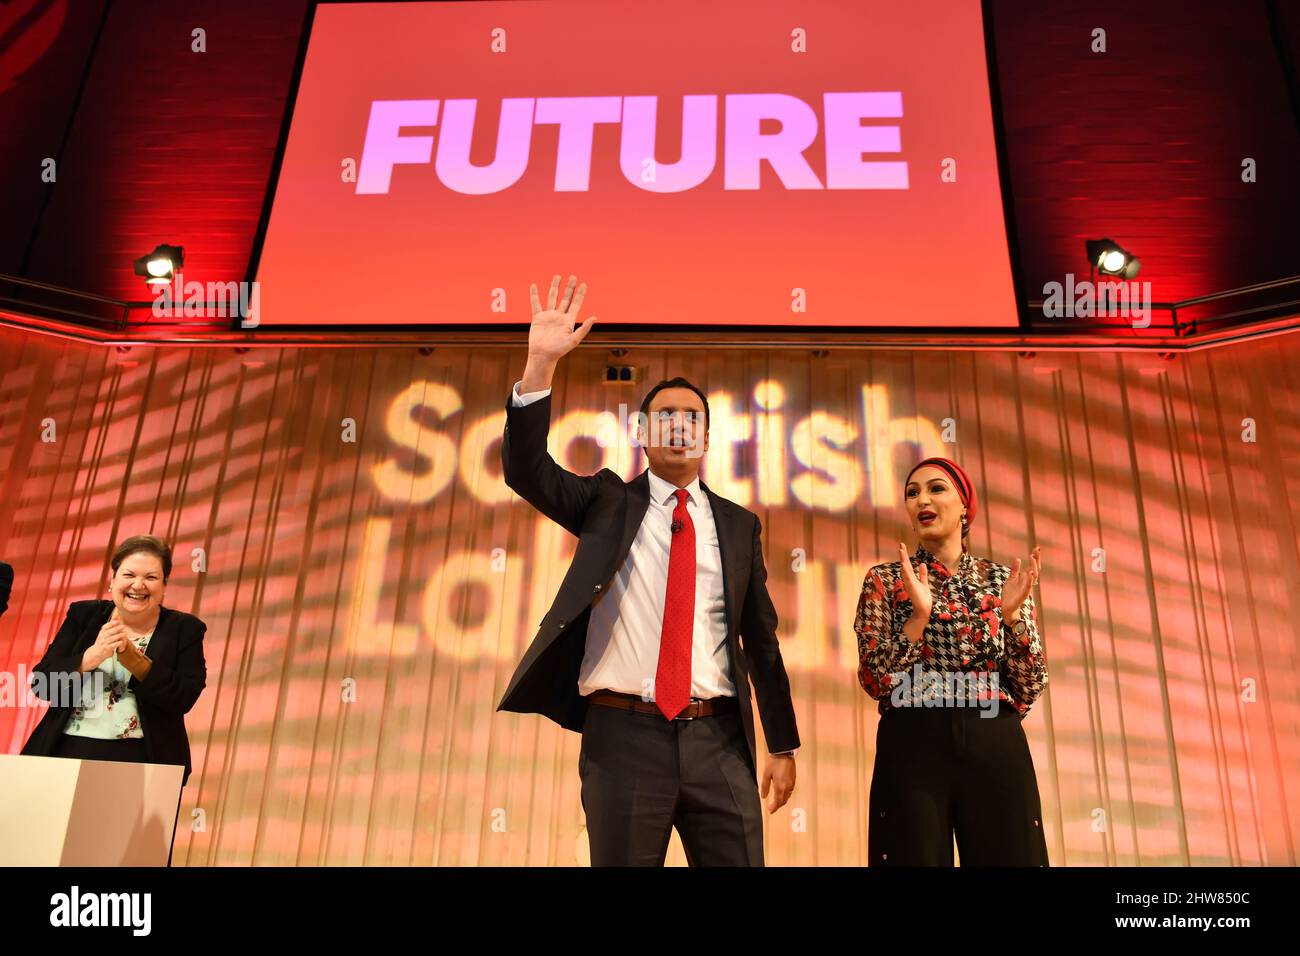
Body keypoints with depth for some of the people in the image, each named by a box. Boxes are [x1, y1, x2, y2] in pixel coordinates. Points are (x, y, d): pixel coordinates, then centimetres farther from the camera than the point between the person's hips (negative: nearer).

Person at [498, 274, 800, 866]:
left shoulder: (739, 525, 11)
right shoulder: (608, 501, 9)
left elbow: (761, 639, 11)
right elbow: (526, 470, -6)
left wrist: (783, 746, 9)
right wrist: (541, 363, -17)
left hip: (719, 742, 2)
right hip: (624, 735, -1)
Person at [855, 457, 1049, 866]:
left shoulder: (1004, 580, 8)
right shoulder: (884, 580, 3)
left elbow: (1030, 688, 3)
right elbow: (875, 682, -6)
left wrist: (1010, 614, -11)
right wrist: (919, 614, -17)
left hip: (996, 749, 2)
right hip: (912, 749, -1)